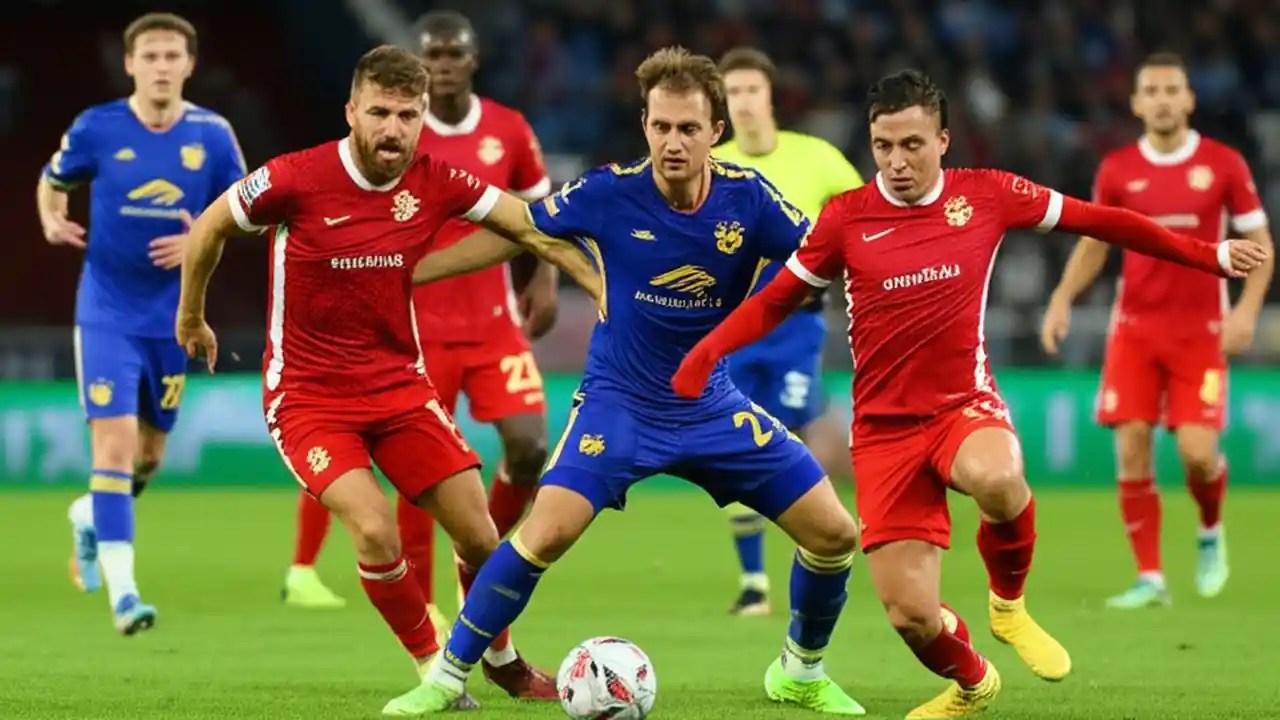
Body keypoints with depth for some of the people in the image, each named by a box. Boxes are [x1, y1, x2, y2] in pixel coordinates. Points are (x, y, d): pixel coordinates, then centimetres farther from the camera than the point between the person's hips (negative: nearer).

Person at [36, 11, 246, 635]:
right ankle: (121, 589, -15)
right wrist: (52, 220, -12)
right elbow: (52, 181, 9)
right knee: (115, 439, -15)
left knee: (149, 453, 14)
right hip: (107, 313, -3)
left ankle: (91, 514, 46)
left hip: (173, 315, 3)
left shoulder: (212, 135, -3)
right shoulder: (97, 128, -7)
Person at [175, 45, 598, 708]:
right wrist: (191, 319, 12)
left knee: (478, 535, 0)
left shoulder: (435, 183, -8)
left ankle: (503, 662, 29)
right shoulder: (295, 180, -18)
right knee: (375, 531, -23)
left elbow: (531, 228, 4)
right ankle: (434, 670, 0)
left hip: (399, 383, 4)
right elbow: (209, 228, -1)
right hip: (308, 396, -4)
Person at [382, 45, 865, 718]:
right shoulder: (610, 193, -17)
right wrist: (402, 271, -1)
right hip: (620, 402, -3)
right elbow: (510, 235, -4)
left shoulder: (747, 197, -14)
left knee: (834, 532, -1)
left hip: (712, 406, 3)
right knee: (547, 532, -24)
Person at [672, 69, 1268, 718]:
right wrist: (706, 351, -11)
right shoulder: (846, 219, -3)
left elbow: (1096, 221, 10)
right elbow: (776, 301, 7)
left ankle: (1009, 604, -6)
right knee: (909, 614, -8)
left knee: (996, 480, -39)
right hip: (884, 427, 1)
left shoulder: (987, 196, -1)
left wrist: (1208, 255, 14)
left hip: (966, 404, -1)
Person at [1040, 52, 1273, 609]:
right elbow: (1093, 243, 13)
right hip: (1135, 328, 2)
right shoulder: (1117, 170, 2)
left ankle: (1210, 533, 21)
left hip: (1200, 329, -2)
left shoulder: (1223, 164, -2)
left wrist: (1247, 308, -12)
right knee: (1131, 451, -7)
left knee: (1197, 452, -12)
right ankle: (1149, 578, 1)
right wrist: (1063, 299, -2)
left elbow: (1259, 243, 3)